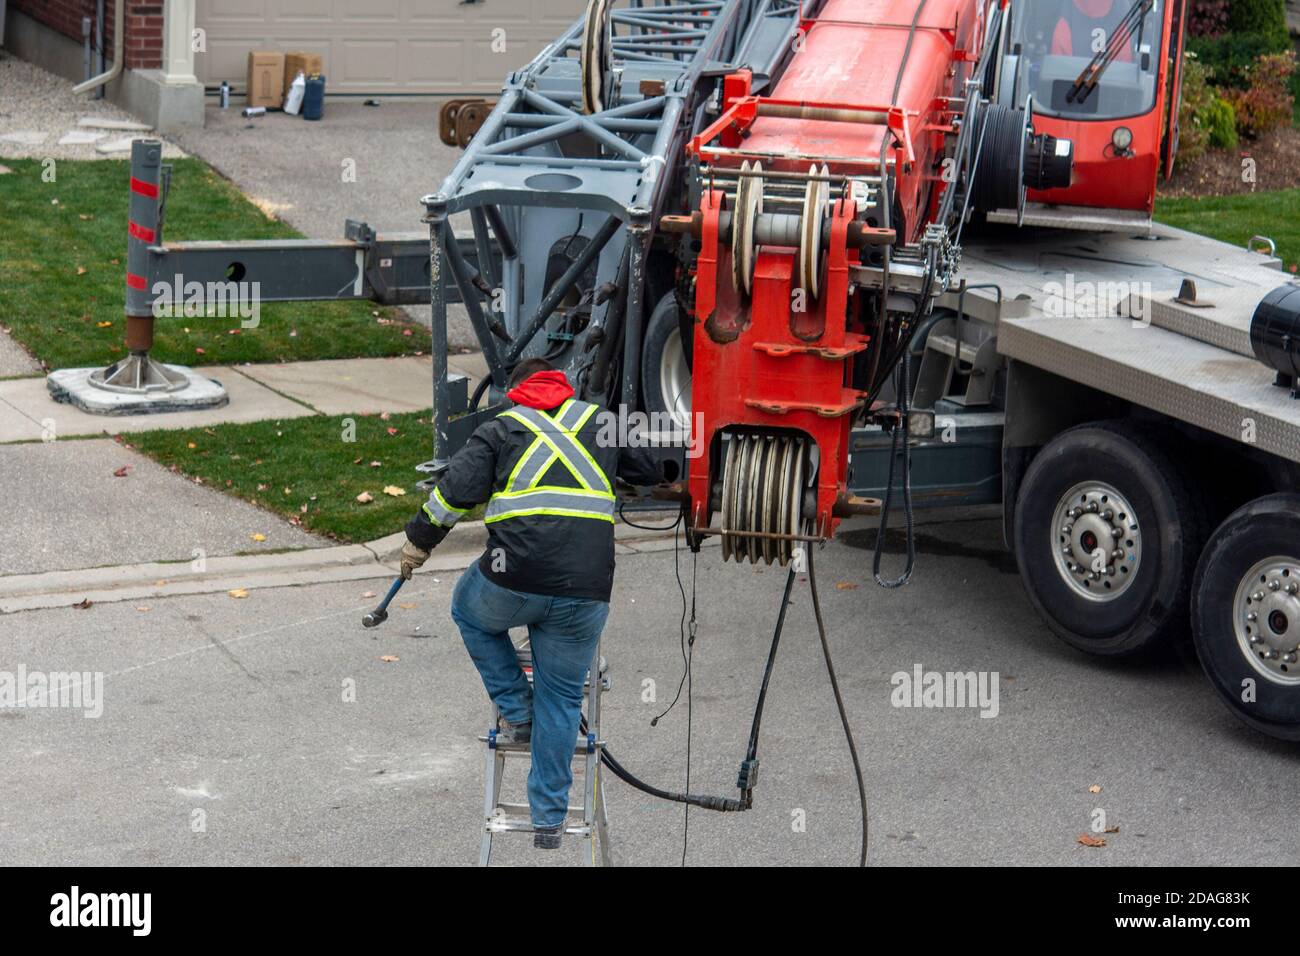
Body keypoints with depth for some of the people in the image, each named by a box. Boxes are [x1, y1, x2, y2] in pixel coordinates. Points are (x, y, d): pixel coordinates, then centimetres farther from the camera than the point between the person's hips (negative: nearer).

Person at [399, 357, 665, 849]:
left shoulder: (501, 428, 12)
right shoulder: (601, 423, 18)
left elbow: (456, 490, 2)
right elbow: (654, 469, 30)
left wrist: (418, 542, 15)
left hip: (515, 581, -2)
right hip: (585, 591, 2)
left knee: (469, 610, 33)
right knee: (561, 698, 15)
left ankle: (516, 712, 25)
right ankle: (549, 818, 18)